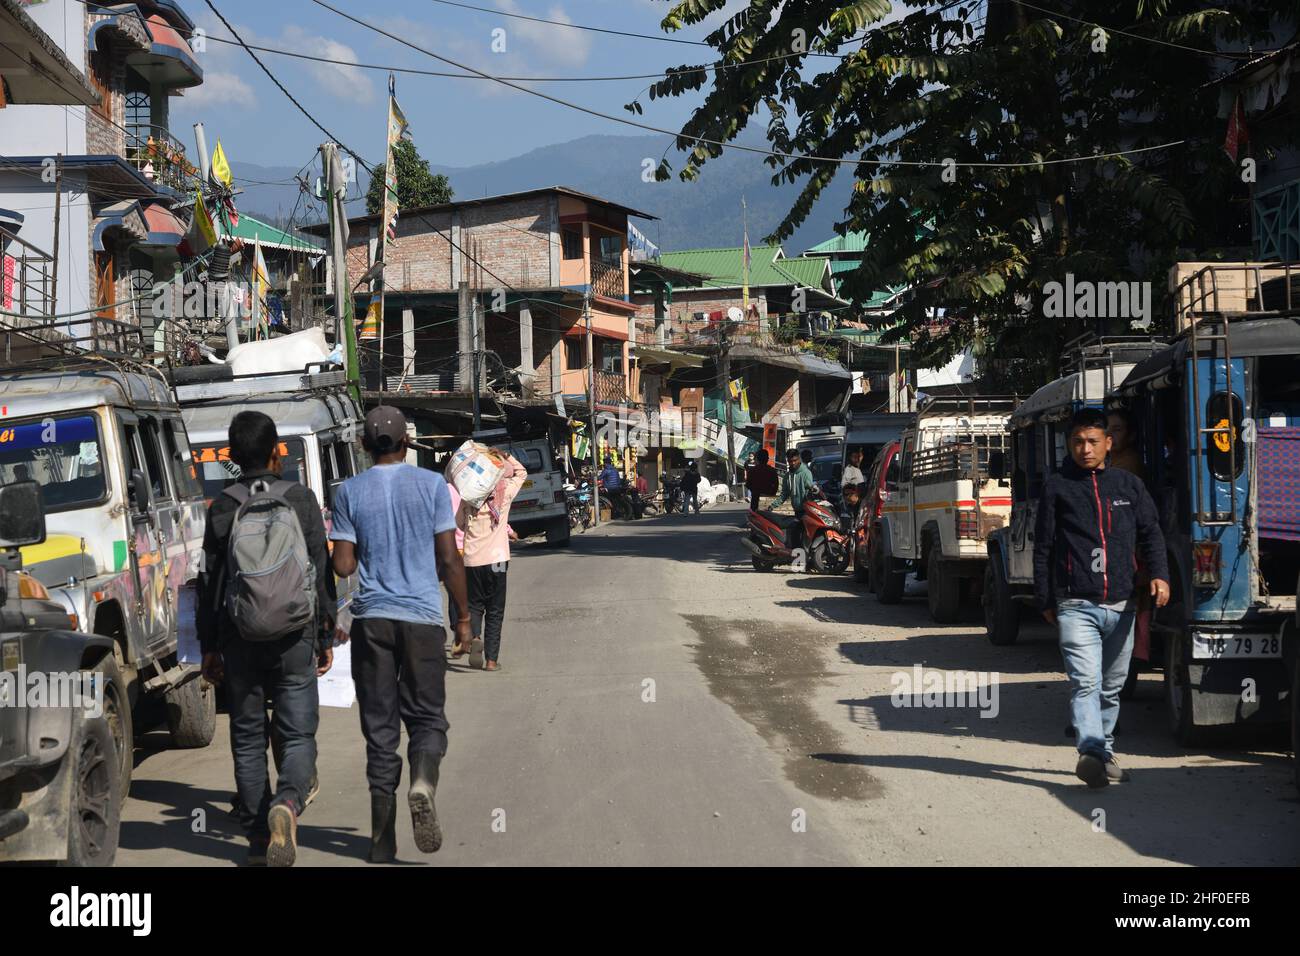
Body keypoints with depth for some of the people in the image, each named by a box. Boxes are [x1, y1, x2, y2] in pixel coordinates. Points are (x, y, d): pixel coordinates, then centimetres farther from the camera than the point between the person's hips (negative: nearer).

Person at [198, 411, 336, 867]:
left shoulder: (221, 508, 3)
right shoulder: (301, 500, 0)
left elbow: (209, 583, 5)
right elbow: (322, 572, 1)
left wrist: (209, 648, 11)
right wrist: (326, 636, 8)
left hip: (239, 639, 1)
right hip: (293, 636, -1)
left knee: (248, 738, 10)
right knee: (298, 733, 1)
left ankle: (258, 837, 10)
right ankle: (288, 802, -27)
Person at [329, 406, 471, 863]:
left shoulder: (350, 492, 2)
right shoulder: (431, 485, 0)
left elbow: (342, 565, -1)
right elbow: (449, 560, -2)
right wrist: (463, 616, 8)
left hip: (371, 618, 1)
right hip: (422, 616, -1)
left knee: (380, 727, 6)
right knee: (427, 716, 9)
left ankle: (383, 840, 5)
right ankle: (422, 785, -22)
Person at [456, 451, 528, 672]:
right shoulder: (505, 492, -2)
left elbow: (458, 523, 15)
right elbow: (521, 473, 16)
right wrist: (505, 456, 16)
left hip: (472, 560, 1)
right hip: (496, 560, -1)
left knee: (474, 604, 15)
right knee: (495, 611, 7)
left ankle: (474, 636, -14)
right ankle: (491, 659, 5)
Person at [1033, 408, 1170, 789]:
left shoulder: (1129, 485, 12)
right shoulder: (1057, 487, 5)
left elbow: (1151, 533, 12)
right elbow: (1043, 547, 7)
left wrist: (1159, 574, -6)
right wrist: (1045, 600, 5)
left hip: (1120, 605, 4)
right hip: (1075, 605, -4)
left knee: (1112, 686, 12)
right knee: (1085, 682, -17)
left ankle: (1104, 753, 24)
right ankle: (1093, 753, -27)